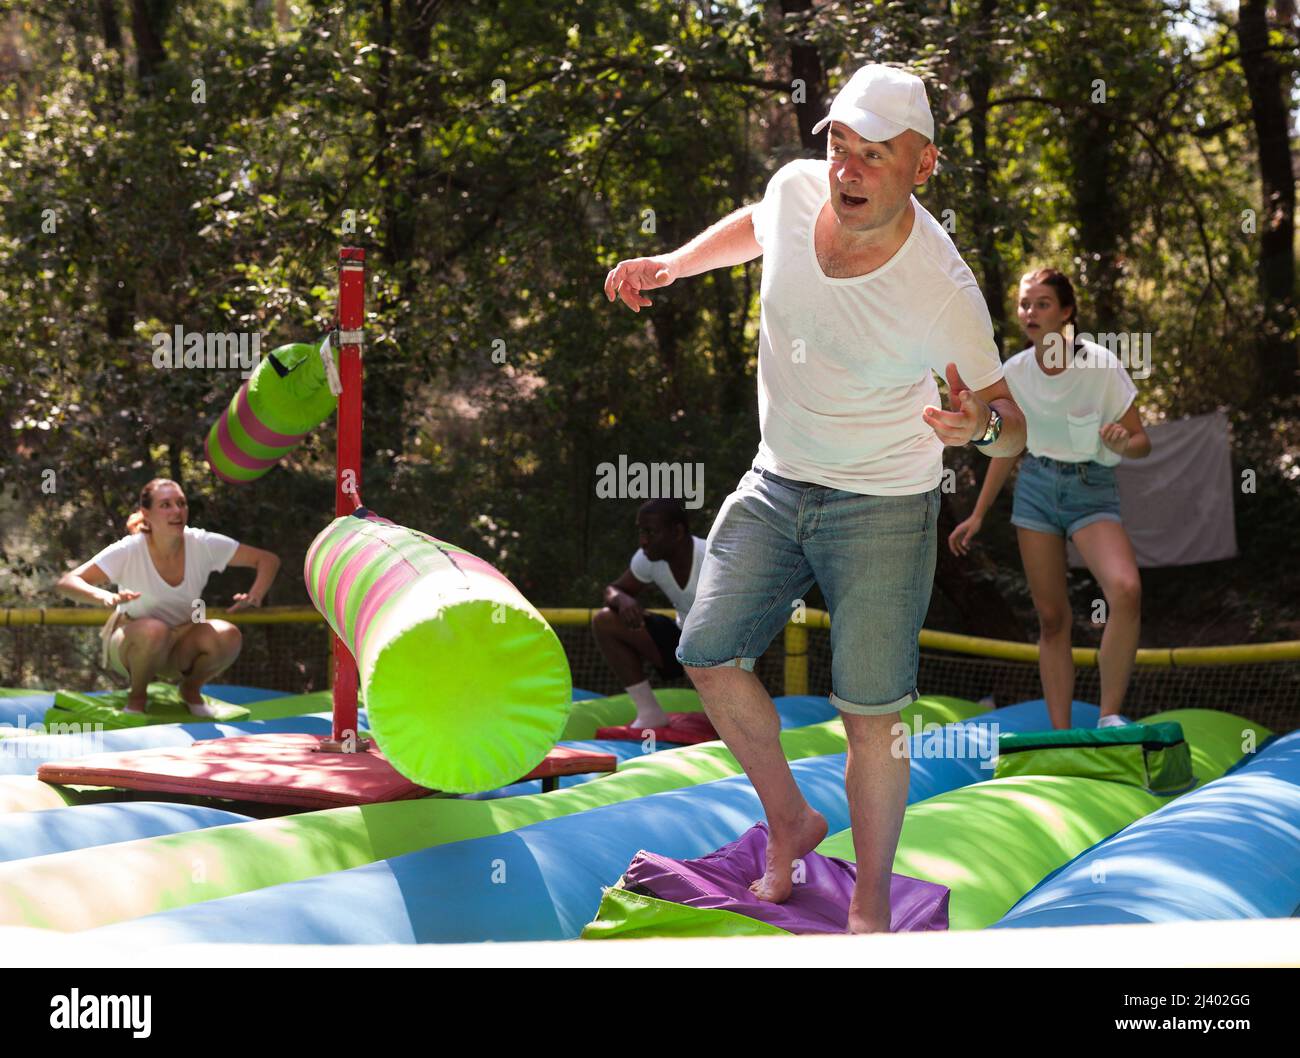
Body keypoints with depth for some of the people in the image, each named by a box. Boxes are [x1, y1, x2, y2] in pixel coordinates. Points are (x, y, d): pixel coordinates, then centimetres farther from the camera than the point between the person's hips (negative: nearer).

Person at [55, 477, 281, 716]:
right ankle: (137, 695, -8)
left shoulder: (203, 546, -14)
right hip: (129, 646, -3)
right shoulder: (128, 551, -21)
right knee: (154, 630, -38)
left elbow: (268, 560, -6)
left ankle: (190, 689, 3)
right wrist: (106, 597, -47)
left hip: (179, 651, 3)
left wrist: (255, 596, -27)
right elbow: (66, 582, -26)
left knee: (228, 637, -28)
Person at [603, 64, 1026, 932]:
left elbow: (1013, 426, -18)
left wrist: (980, 422, -41)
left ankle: (870, 908, 12)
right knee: (710, 655, 7)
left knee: (870, 713, -5)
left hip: (883, 506, -6)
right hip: (776, 485, 6)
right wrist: (672, 264, 5)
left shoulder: (945, 297, -26)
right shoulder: (796, 189, -11)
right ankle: (790, 821, 30)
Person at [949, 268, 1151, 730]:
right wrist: (978, 516, 15)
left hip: (1092, 489, -4)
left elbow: (1141, 443, -6)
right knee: (1052, 618, 1)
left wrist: (1124, 443, -30)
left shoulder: (1101, 366, -12)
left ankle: (1109, 717, -19)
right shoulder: (1014, 372, -1)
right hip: (1036, 488, 4)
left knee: (1126, 590, -29)